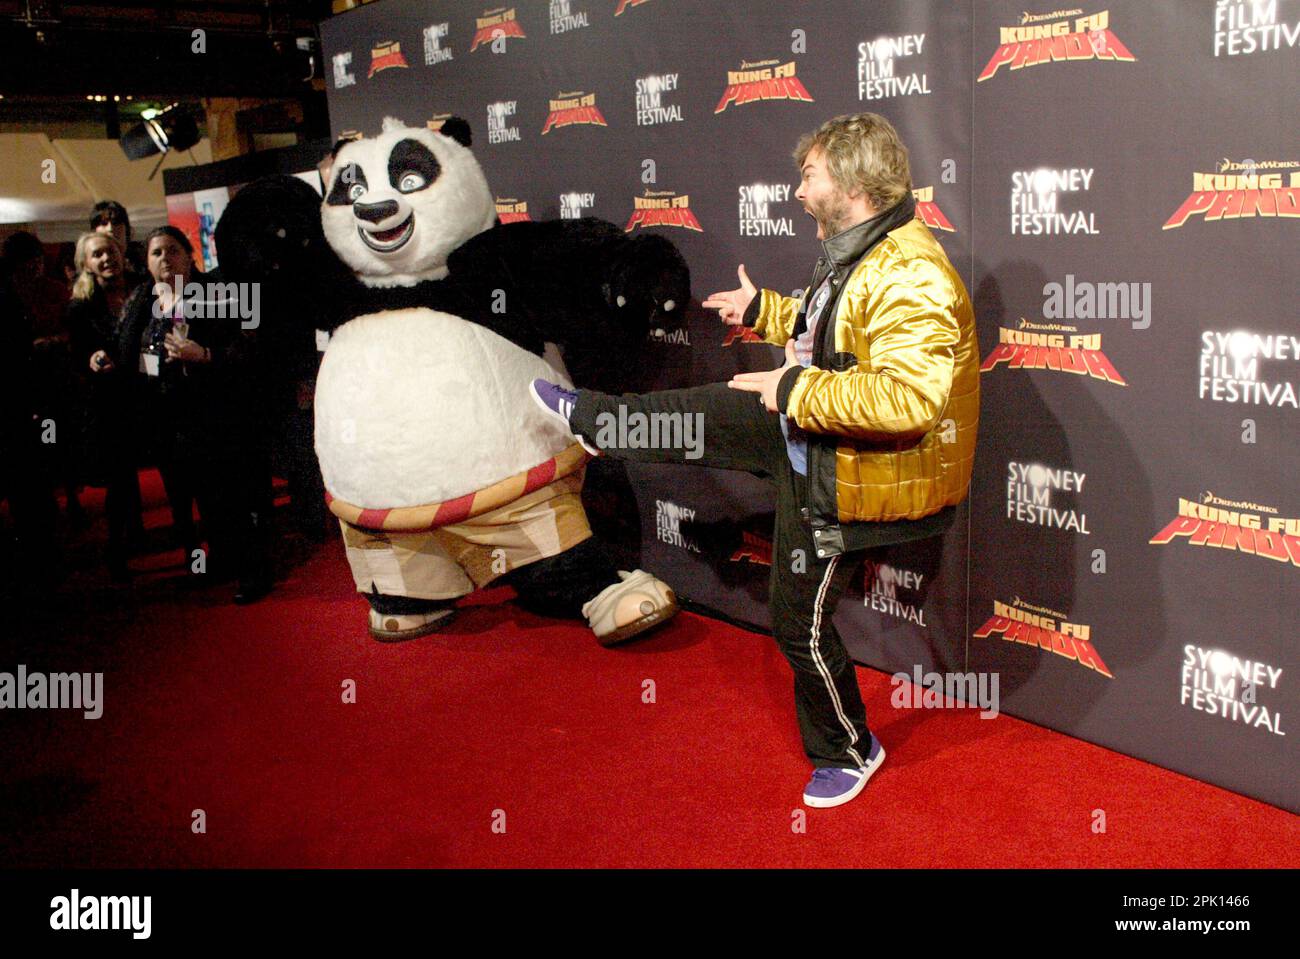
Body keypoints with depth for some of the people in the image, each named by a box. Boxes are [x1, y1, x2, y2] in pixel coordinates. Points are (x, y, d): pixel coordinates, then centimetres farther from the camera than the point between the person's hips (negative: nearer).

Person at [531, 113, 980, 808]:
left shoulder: (910, 278, -31)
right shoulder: (854, 254, 3)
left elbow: (908, 397, -42)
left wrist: (798, 389, -32)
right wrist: (763, 310, 26)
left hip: (839, 478, -9)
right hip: (801, 433, 9)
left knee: (801, 623, 6)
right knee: (699, 415, 19)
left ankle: (848, 752, 30)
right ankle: (586, 419, 48)